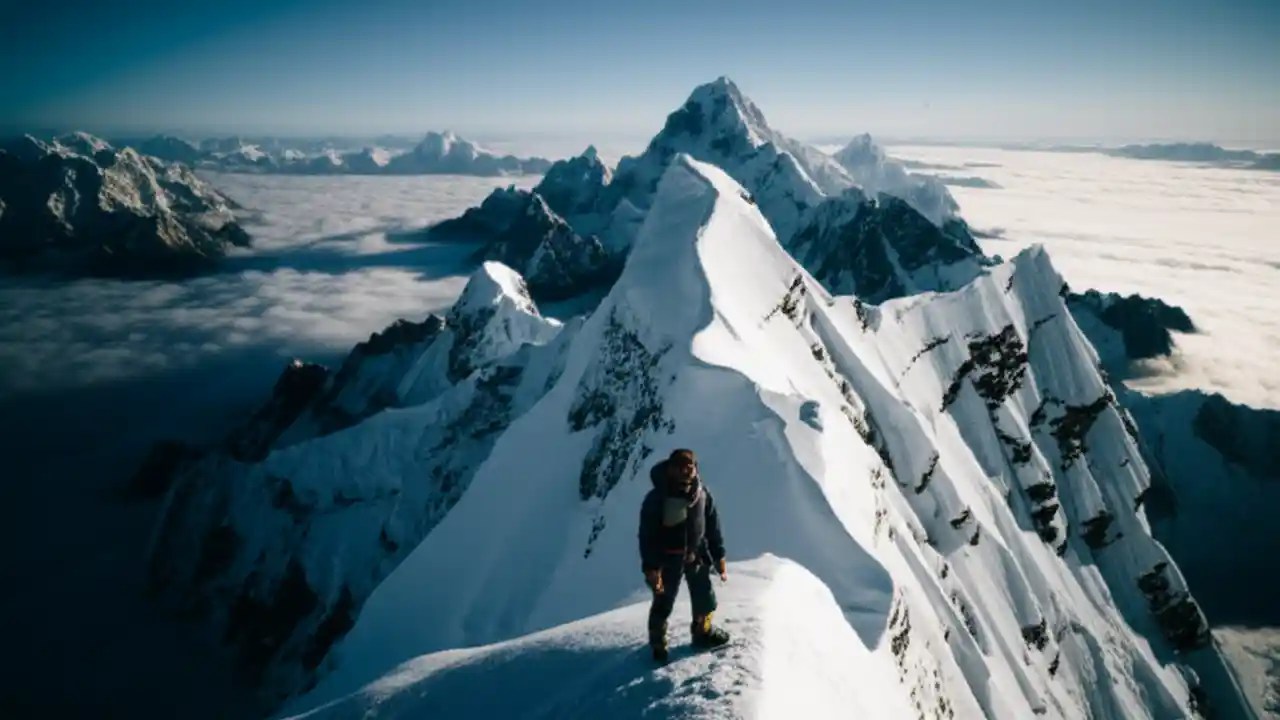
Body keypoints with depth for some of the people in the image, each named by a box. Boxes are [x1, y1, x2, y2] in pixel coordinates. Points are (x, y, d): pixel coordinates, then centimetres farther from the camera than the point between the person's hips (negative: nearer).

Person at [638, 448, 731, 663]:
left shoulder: (702, 494, -9)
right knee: (663, 603, 8)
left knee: (705, 598, 19)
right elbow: (647, 535, -18)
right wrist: (651, 567, -20)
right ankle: (658, 644, 31)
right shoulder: (656, 498, -21)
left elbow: (713, 526, 2)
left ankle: (703, 632, 46)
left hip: (696, 555, 4)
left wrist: (719, 556, 4)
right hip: (668, 558, -4)